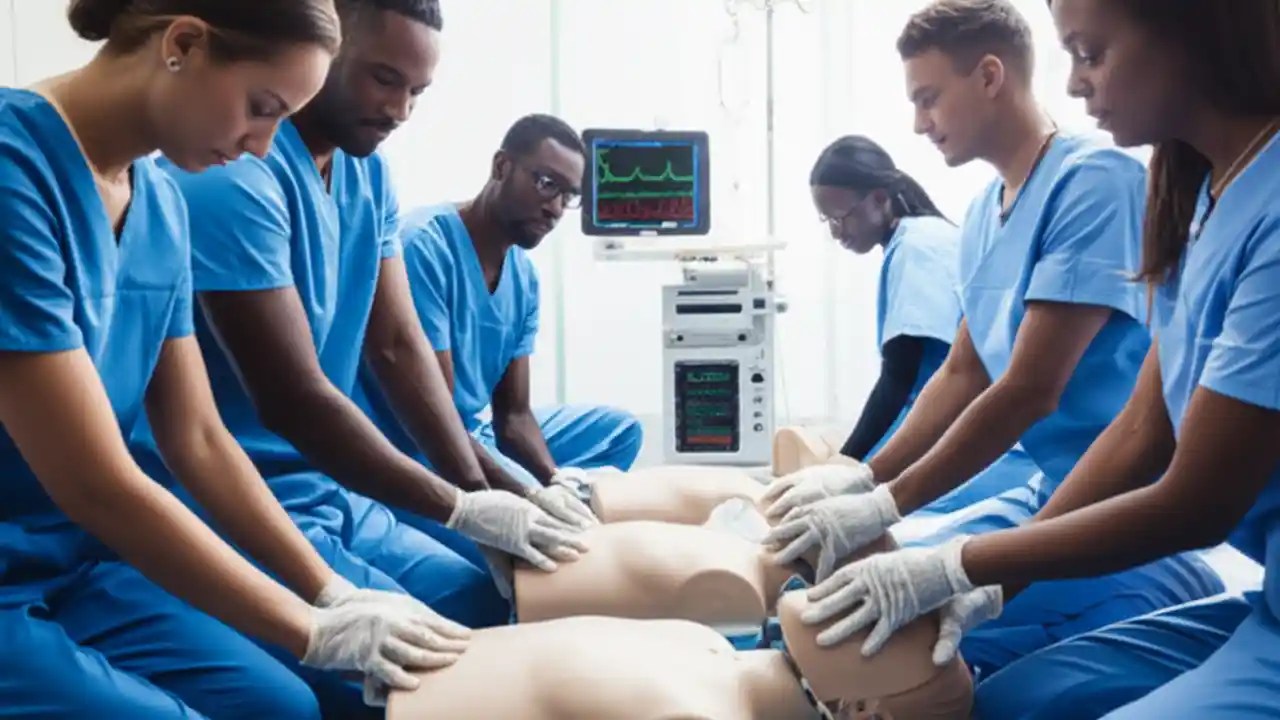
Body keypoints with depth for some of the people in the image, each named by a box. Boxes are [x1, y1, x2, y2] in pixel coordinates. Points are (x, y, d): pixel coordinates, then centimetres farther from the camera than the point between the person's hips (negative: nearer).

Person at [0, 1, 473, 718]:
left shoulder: (160, 201, 1)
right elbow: (97, 485, -24)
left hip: (76, 564, 7)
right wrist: (315, 630, -16)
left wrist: (333, 593, -2)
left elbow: (200, 440, 5)